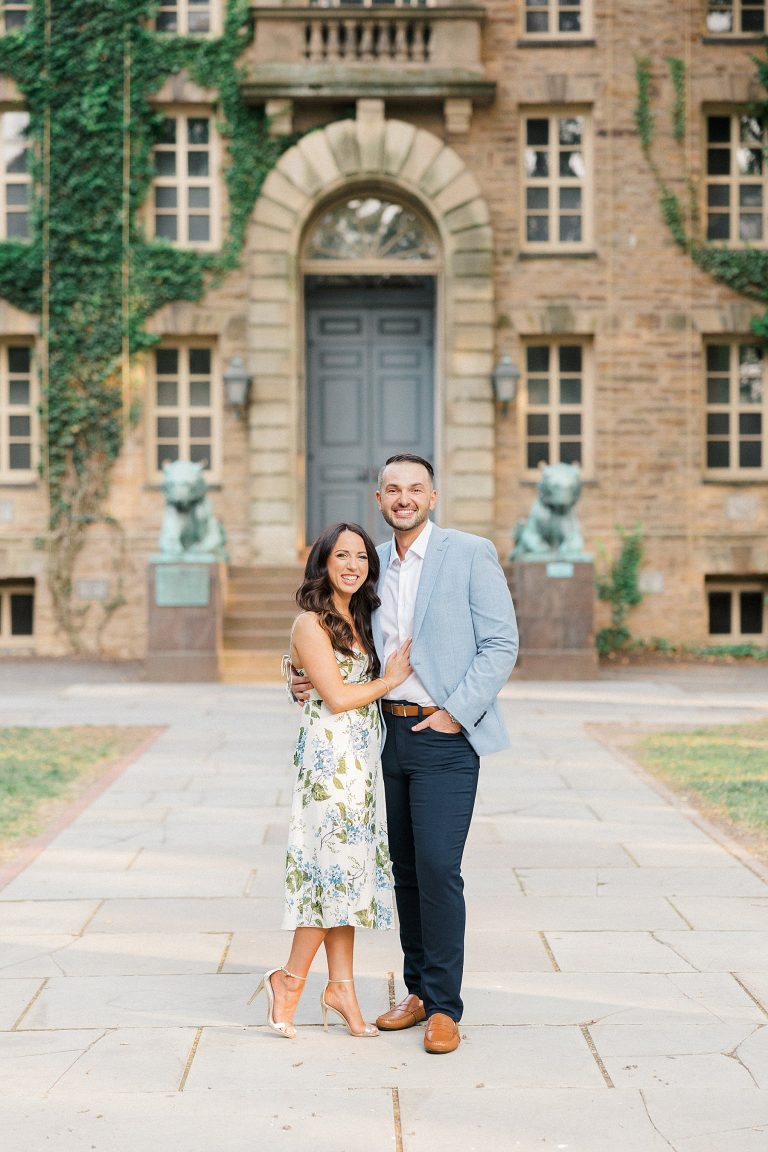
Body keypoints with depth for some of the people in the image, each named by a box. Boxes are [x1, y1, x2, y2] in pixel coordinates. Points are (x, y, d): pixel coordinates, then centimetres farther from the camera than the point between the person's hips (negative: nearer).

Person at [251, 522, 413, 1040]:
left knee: (349, 867, 8)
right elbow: (338, 697, -14)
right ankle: (291, 979, 5)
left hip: (362, 756, 8)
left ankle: (342, 985, 12)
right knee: (338, 864, -7)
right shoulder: (311, 624, -9)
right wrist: (392, 679, -4)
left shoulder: (358, 619, 16)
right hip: (330, 755, -8)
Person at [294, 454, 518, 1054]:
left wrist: (456, 712, -13)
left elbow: (501, 644, -7)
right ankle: (419, 990, 22)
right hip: (388, 733, 6)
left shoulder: (471, 553, -4)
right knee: (405, 869, 10)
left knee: (438, 867, -11)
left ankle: (444, 1006, -1)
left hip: (445, 737, -6)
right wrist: (309, 679, 4)